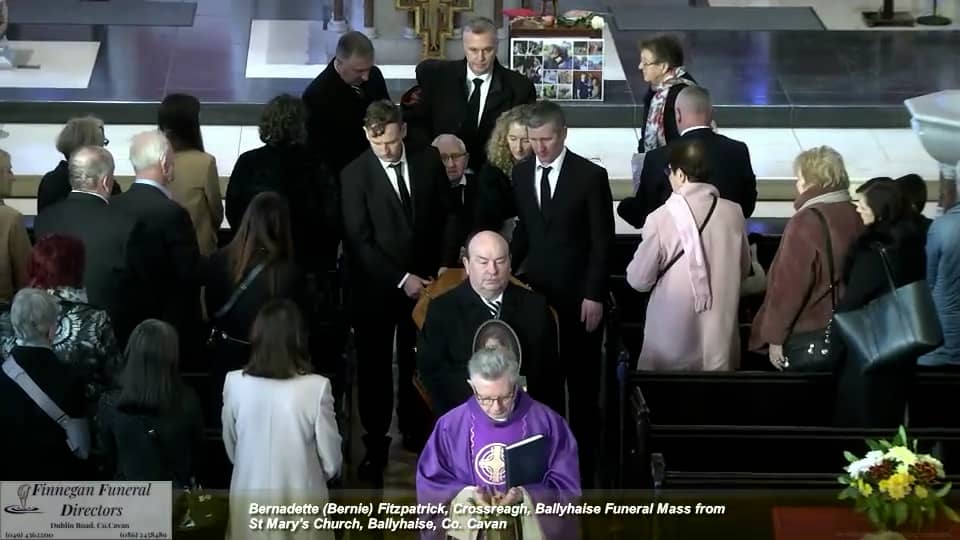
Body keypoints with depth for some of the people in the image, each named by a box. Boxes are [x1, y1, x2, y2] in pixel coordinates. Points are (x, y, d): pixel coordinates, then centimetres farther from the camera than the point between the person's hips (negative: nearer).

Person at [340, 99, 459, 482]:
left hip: (425, 279, 3)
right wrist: (401, 279, -18)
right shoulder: (355, 175, -14)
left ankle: (415, 430, 28)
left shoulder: (429, 161, -3)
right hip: (375, 286, -3)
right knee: (374, 365, 7)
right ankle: (375, 444, 16)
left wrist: (445, 265, -4)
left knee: (418, 360, 13)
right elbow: (359, 241, -15)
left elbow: (447, 216, 6)